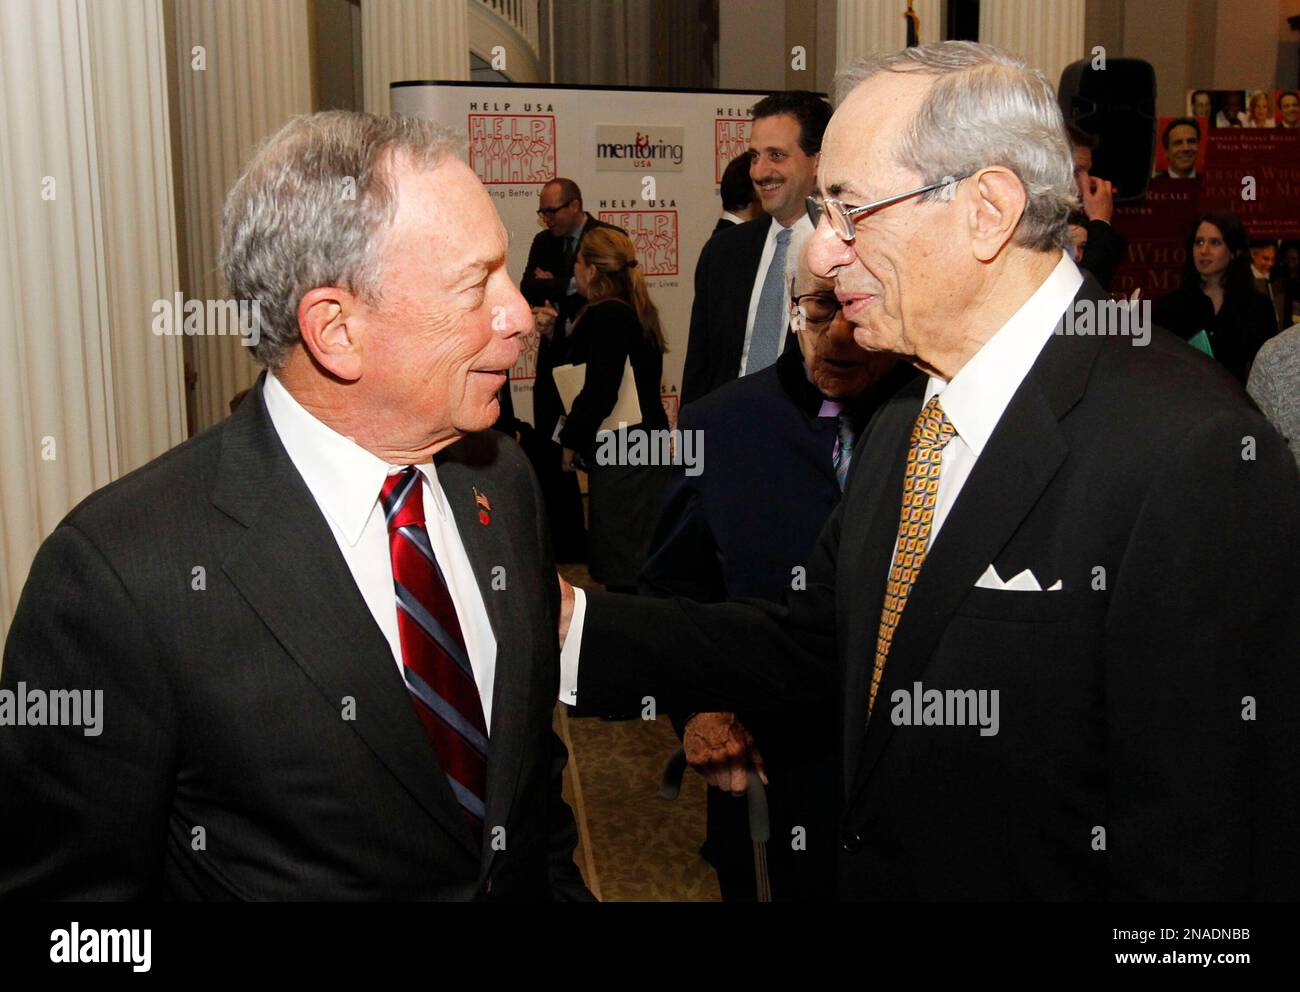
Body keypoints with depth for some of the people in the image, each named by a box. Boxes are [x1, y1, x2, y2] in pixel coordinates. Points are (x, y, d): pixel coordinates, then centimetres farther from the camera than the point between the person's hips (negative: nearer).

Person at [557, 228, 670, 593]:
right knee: (638, 552, 17)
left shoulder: (604, 316, -17)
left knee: (620, 566, -3)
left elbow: (599, 391, -22)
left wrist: (571, 440, -9)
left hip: (619, 453, -10)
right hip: (647, 437, 10)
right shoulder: (636, 310, 12)